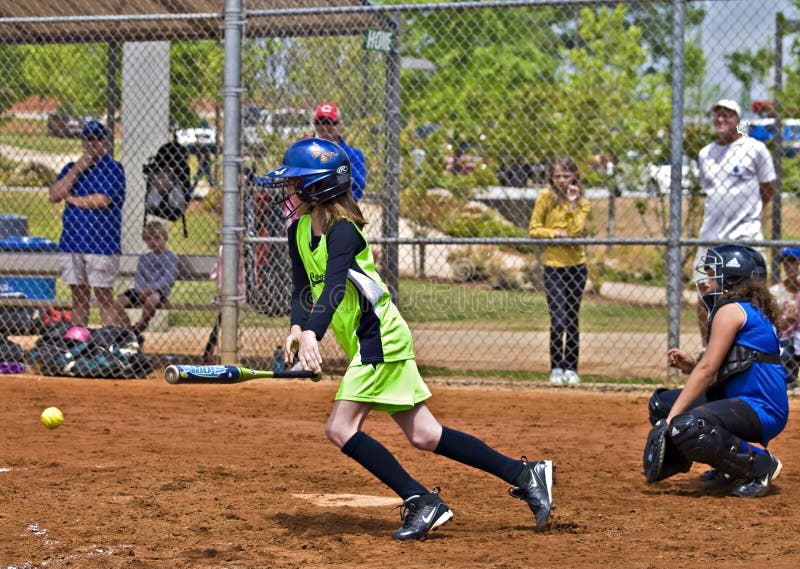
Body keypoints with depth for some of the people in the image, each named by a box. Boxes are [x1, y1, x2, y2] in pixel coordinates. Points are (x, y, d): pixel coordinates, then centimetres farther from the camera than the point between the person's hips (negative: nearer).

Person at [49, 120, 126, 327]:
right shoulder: (71, 168, 16)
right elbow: (54, 195, 2)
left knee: (104, 298, -6)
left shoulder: (113, 169, -1)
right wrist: (77, 169, -4)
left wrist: (71, 199, 1)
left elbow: (101, 201, -13)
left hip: (102, 244, -5)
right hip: (71, 243, 5)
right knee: (79, 297, 8)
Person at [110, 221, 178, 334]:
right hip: (142, 291, 5)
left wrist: (151, 288, -24)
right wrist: (141, 289, -16)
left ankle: (139, 328, -17)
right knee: (118, 303, -17)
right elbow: (138, 277, 7)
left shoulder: (171, 257, 3)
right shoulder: (144, 258, 20)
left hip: (160, 291, -5)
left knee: (151, 299, -40)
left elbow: (168, 278, -10)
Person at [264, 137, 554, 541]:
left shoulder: (342, 231, -19)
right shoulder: (299, 231, 8)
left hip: (378, 337, -9)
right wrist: (296, 329, -14)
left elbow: (334, 286, -34)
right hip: (371, 341, 9)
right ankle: (525, 475, 13)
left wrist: (312, 334, -49)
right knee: (424, 436, 8)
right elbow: (303, 289, 6)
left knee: (341, 429, -14)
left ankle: (422, 502, -10)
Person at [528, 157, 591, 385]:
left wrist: (572, 203, -14)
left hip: (576, 265, 3)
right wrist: (554, 233, -16)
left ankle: (571, 368, 17)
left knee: (572, 320, 8)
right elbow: (533, 229, -2)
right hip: (553, 265, -3)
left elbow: (576, 230, -11)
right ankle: (556, 368, 0)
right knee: (559, 319, -13)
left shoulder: (582, 202, 5)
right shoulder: (546, 197, -2)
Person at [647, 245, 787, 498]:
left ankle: (761, 464, -14)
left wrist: (671, 418, -17)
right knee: (661, 402, 16)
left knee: (685, 427, -34)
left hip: (761, 410, -11)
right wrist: (691, 366, 1)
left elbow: (707, 369, -16)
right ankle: (731, 467, 12)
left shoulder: (731, 310, -10)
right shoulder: (751, 311, 20)